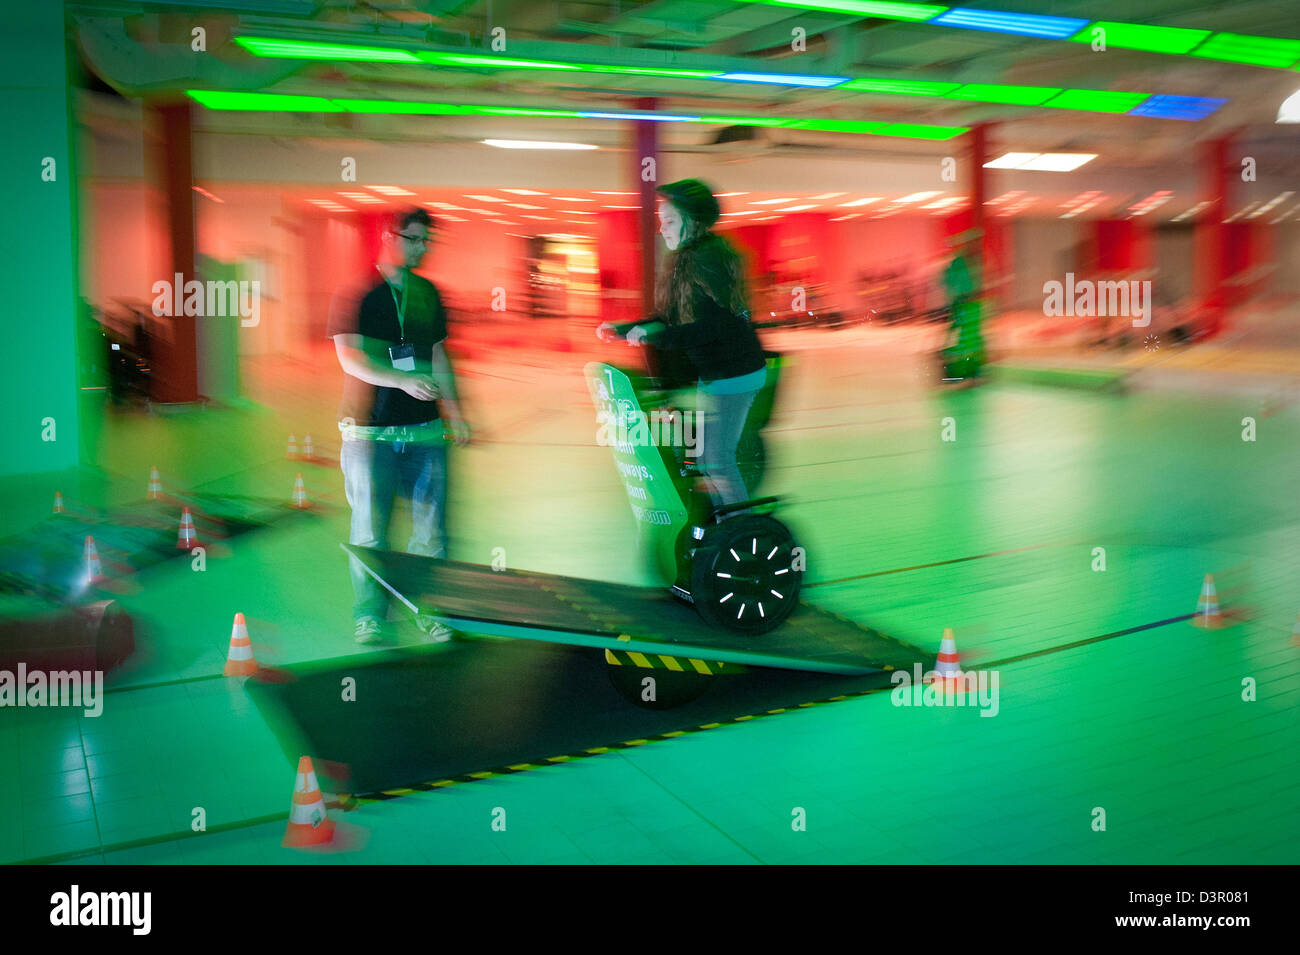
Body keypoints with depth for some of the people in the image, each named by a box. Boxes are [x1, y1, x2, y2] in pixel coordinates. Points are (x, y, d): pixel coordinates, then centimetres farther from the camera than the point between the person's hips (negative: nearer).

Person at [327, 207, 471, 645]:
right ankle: (369, 616, 11)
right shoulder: (356, 292, -3)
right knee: (369, 530, 0)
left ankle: (430, 609, 16)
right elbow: (350, 358, -12)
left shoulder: (427, 293, 13)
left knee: (431, 527, 4)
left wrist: (454, 410, 14)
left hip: (425, 428, 4)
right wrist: (404, 380, -25)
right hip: (371, 429, -4)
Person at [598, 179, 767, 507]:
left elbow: (712, 326, -26)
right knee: (705, 456, 15)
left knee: (717, 460, -4)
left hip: (730, 375, -10)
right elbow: (672, 319, 15)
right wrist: (623, 331, 8)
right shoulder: (686, 259, 12)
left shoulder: (706, 259, -19)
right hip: (716, 374, 10)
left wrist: (656, 336, -28)